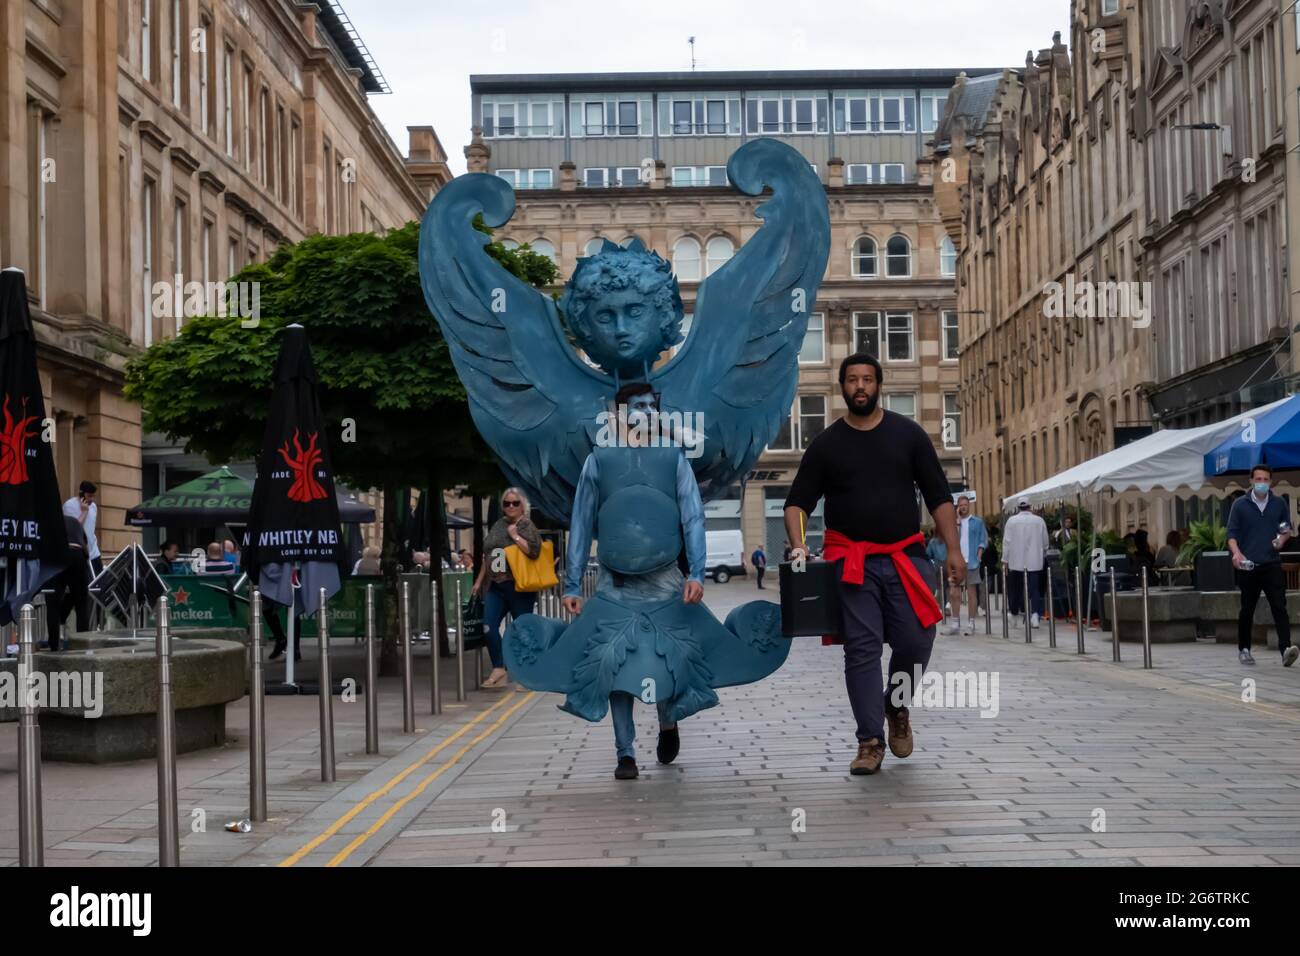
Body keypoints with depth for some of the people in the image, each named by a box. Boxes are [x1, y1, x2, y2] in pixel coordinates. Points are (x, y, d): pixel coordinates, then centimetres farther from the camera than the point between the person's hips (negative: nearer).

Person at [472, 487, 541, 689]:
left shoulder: (527, 526, -1)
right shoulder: (498, 525, 16)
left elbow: (533, 551, -18)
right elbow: (487, 556, 22)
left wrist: (515, 535, -13)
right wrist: (479, 581, 21)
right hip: (495, 587, 6)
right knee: (489, 627, -6)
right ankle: (499, 668, 2)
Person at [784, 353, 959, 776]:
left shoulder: (908, 434, 8)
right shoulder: (826, 444, 8)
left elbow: (938, 496, 7)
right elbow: (797, 502, 7)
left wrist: (953, 549, -2)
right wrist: (798, 543, -12)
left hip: (905, 559, 0)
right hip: (851, 562, 0)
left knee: (915, 642, -6)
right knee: (861, 650, -4)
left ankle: (897, 708, 23)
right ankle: (870, 741, 0)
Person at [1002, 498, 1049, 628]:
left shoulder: (1012, 520, -5)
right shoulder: (1039, 521, 1)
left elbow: (1007, 542, -4)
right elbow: (1045, 542, 8)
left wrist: (1005, 560, 2)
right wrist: (1043, 556, 24)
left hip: (1016, 561, -1)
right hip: (1035, 561, 1)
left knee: (1015, 589, 12)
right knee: (1034, 588, 0)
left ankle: (1014, 612, 20)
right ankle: (1035, 613, -15)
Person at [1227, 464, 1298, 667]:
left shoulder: (1280, 504, 7)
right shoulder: (1240, 505, 1)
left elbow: (1288, 528, 17)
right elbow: (1232, 533, -1)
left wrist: (1283, 538, -5)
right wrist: (1236, 552, -19)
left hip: (1272, 565, 1)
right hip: (1248, 566, 0)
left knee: (1279, 607, -13)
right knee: (1247, 610, 9)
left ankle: (1285, 649, -22)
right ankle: (1243, 649, 23)